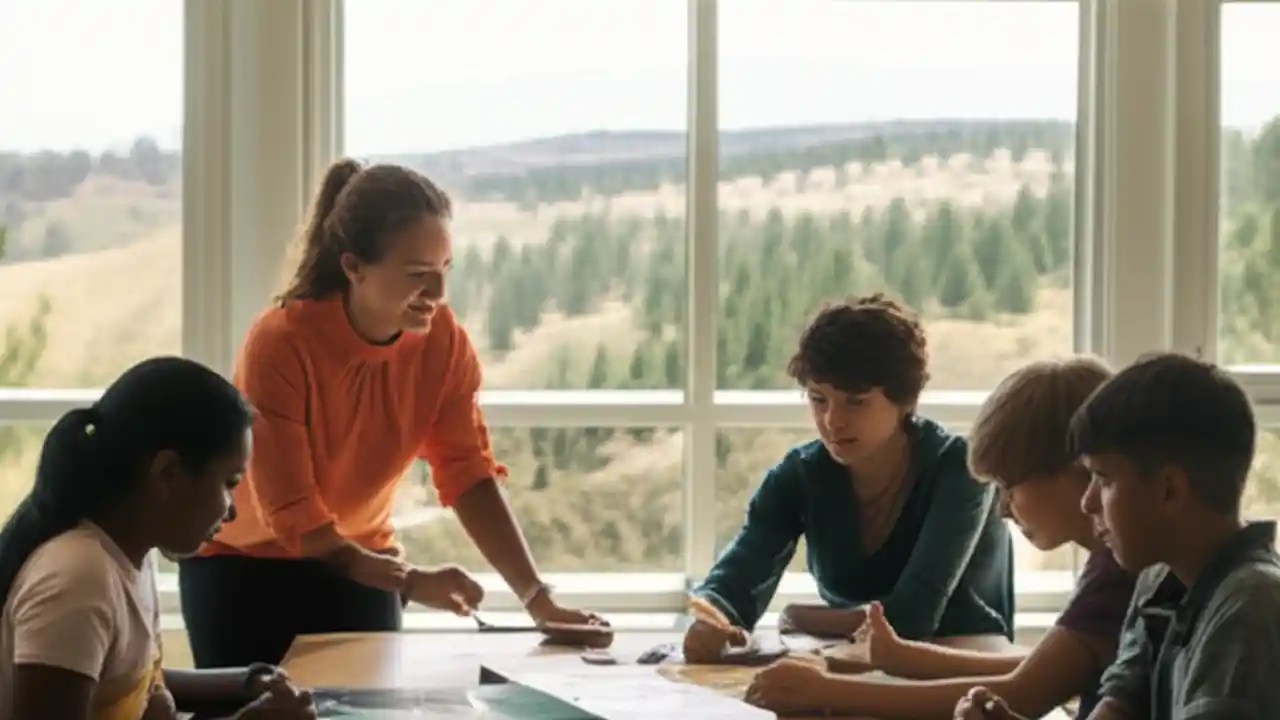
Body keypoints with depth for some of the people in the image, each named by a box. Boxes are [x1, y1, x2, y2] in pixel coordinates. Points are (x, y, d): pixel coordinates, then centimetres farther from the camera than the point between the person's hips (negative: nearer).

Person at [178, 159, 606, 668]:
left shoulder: (443, 340, -14)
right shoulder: (279, 343, -26)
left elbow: (470, 475, -16)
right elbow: (292, 515, -27)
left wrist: (537, 597, -27)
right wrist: (409, 582, -37)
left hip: (358, 564, 3)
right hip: (241, 567, -3)